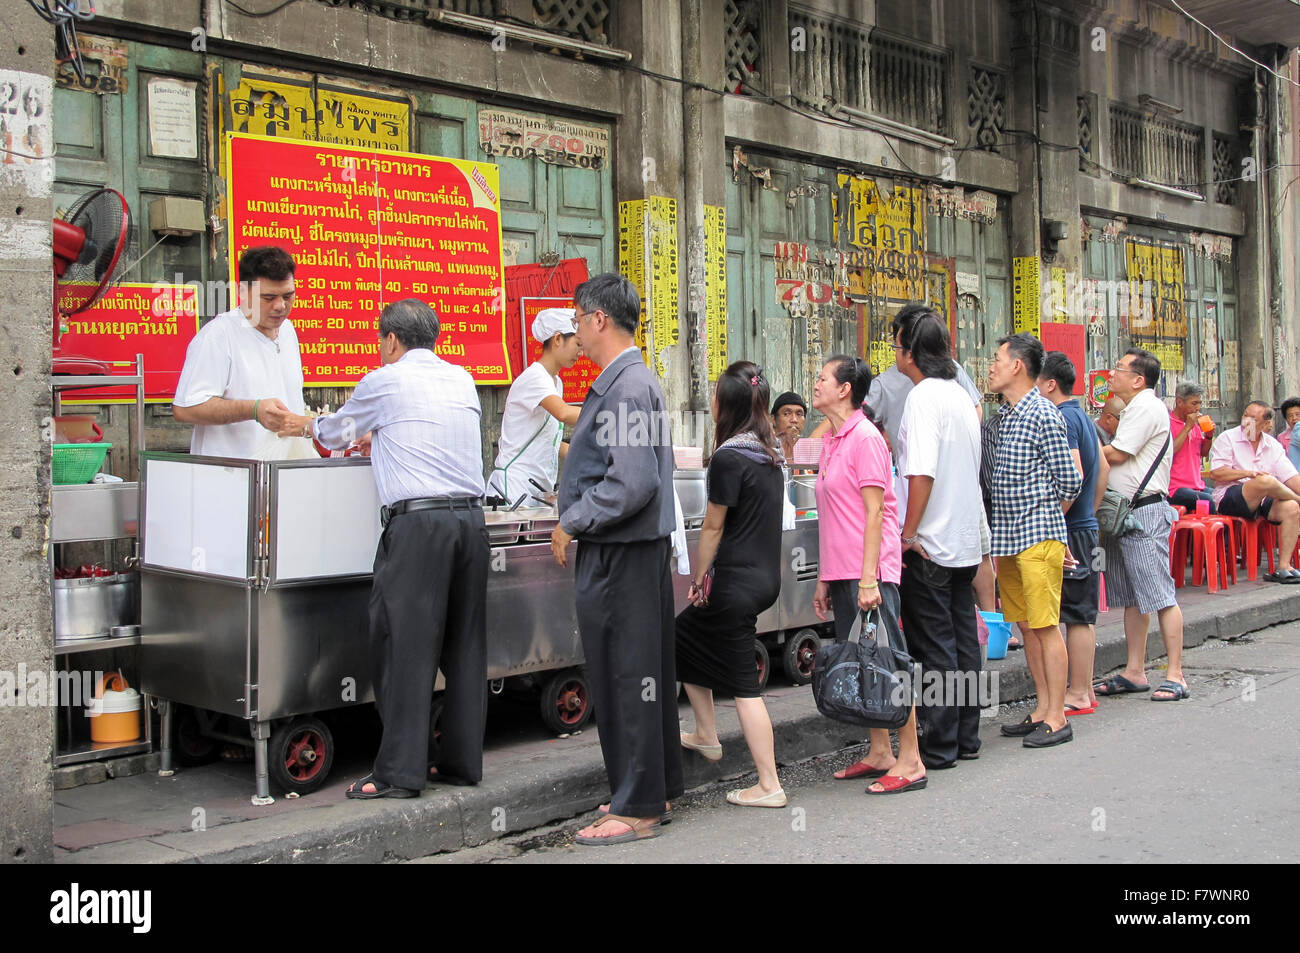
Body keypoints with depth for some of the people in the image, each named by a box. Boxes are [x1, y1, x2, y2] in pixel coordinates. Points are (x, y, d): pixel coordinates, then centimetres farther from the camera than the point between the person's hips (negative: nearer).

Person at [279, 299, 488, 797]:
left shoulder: (384, 382, 1)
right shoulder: (462, 379, 16)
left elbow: (336, 431, 19)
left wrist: (305, 424, 41)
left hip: (416, 522, -6)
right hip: (470, 517, 6)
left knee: (405, 644, -2)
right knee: (464, 643, 11)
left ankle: (400, 771, 0)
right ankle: (461, 761, 18)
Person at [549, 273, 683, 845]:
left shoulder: (625, 386, -18)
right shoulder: (637, 379, 15)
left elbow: (633, 483, -26)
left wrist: (571, 523, -16)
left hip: (619, 557, -10)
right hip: (640, 547, 10)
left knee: (625, 678, -2)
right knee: (646, 671, 17)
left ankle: (636, 810, 8)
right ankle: (659, 787, 29)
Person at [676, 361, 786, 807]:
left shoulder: (728, 457, -17)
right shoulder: (768, 453, 8)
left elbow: (713, 527, -13)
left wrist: (699, 579, -1)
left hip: (736, 582, -9)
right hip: (766, 576, 9)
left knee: (743, 683, -2)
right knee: (684, 635, 25)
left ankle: (769, 786, 3)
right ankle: (706, 736, 34)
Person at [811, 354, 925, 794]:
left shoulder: (865, 437, -10)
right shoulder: (830, 442, 17)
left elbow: (874, 513, -15)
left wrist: (868, 578, -19)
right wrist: (823, 579, 19)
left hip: (870, 574, -9)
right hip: (842, 575, 9)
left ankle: (910, 761, 3)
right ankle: (880, 753, 22)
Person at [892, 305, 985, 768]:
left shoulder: (923, 397, -16)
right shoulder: (959, 393, 12)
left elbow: (922, 472, -24)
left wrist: (908, 533, -17)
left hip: (930, 544, -9)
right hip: (965, 539, 9)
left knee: (933, 647, -1)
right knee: (963, 641, 13)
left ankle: (939, 747, 6)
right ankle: (966, 738, 21)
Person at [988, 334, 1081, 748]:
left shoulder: (1043, 415, -11)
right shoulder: (1006, 416, 14)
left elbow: (1070, 481, -10)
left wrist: (1040, 514, 4)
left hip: (1038, 537, -8)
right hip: (1008, 539, 8)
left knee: (1046, 628, -4)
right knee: (1027, 626, 12)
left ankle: (1056, 719, 3)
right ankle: (1042, 709, 21)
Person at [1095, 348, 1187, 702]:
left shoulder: (1147, 407, -11)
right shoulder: (1135, 408, 20)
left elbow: (1116, 454, -14)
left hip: (1145, 512, -10)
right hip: (1124, 513, 10)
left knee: (1160, 595, -7)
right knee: (1132, 597, 11)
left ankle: (1176, 676, -4)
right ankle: (1134, 672, 16)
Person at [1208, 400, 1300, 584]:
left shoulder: (1272, 445, 16)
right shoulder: (1227, 438, 3)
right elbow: (1215, 473, -8)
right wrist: (1249, 474, -15)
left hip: (1262, 501, 5)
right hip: (1229, 498, -5)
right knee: (1266, 482, -34)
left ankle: (1284, 567, -21)